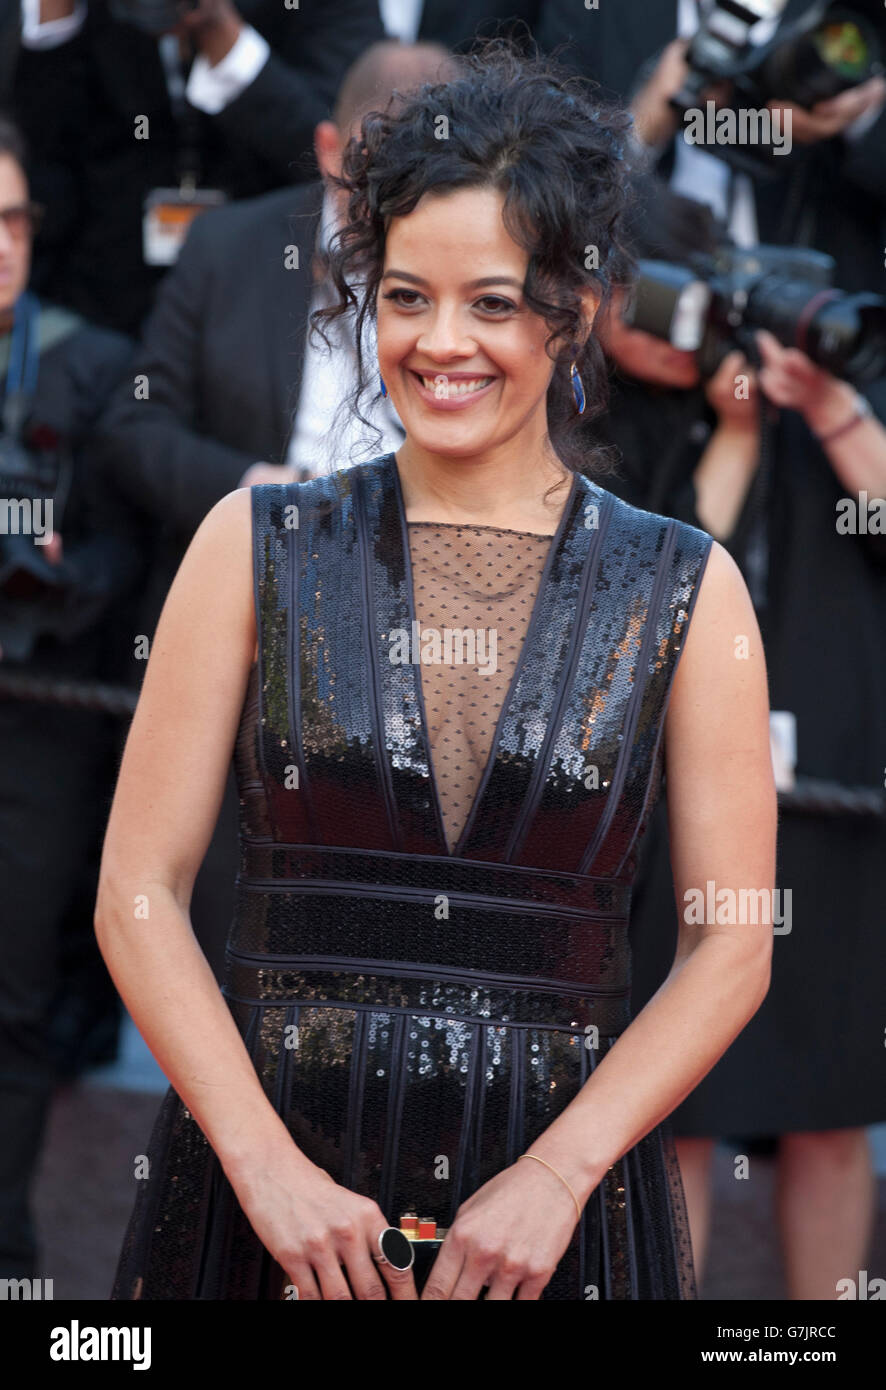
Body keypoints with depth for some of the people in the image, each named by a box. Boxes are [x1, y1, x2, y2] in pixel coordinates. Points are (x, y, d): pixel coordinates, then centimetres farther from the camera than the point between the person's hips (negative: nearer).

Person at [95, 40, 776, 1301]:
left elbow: (732, 949, 1)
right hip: (266, 1183, 0)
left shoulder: (685, 592, 2)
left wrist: (557, 1175, -10)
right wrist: (268, 1168, -11)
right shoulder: (257, 546, 2)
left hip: (559, 1186, 0)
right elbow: (138, 893, 0)